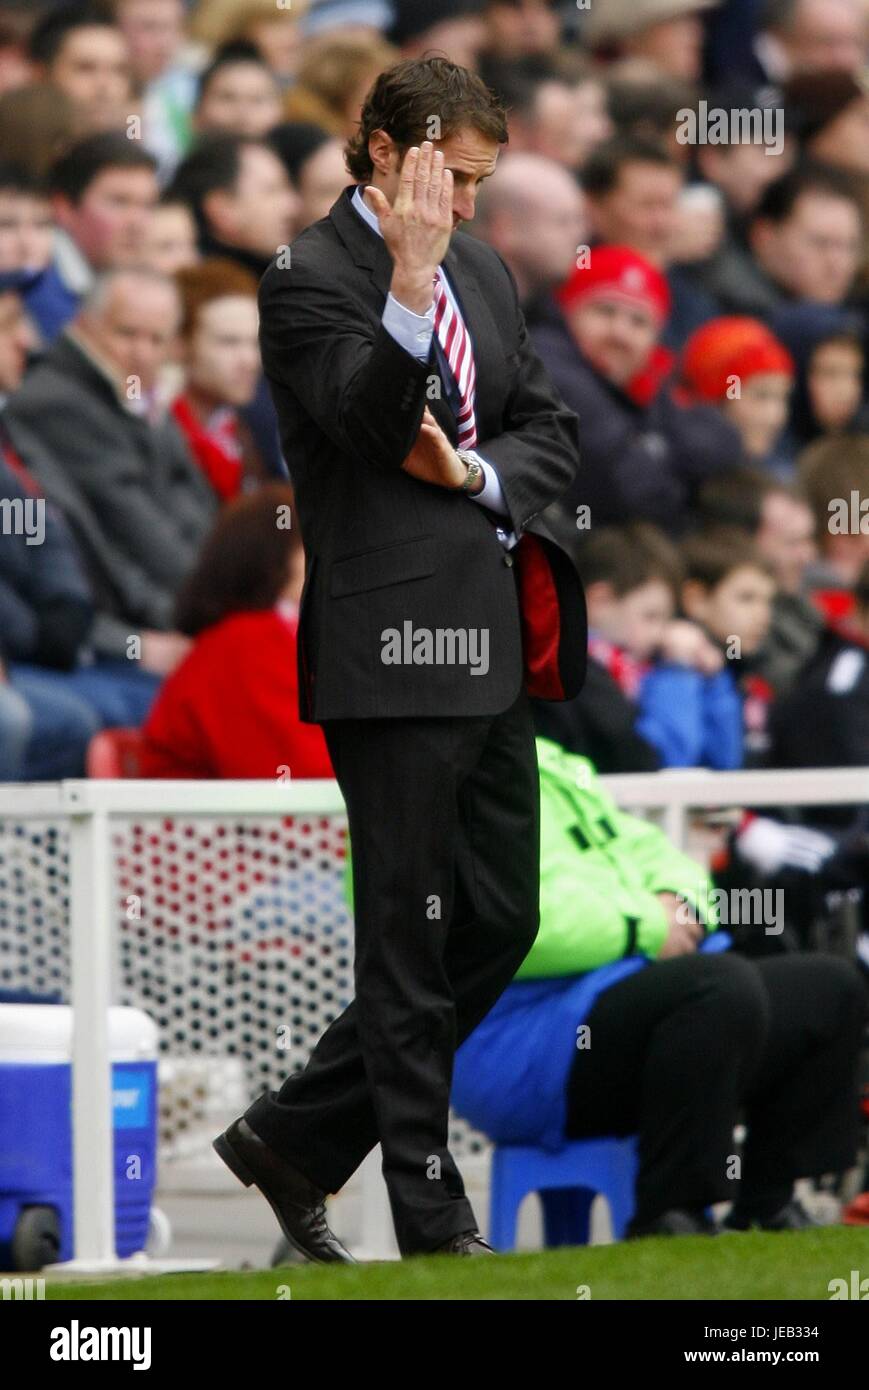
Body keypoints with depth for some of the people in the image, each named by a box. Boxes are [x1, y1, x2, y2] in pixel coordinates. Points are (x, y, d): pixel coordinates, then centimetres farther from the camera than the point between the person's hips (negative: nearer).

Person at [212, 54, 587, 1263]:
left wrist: (473, 471, -4)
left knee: (499, 922, 11)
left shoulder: (482, 272, 15)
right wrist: (410, 281, -33)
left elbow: (552, 435, 16)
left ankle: (295, 1139, 21)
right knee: (412, 946, -2)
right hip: (395, 651, -8)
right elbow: (376, 420, -23)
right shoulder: (310, 281, -8)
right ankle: (434, 1225, 5)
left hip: (496, 647, 8)